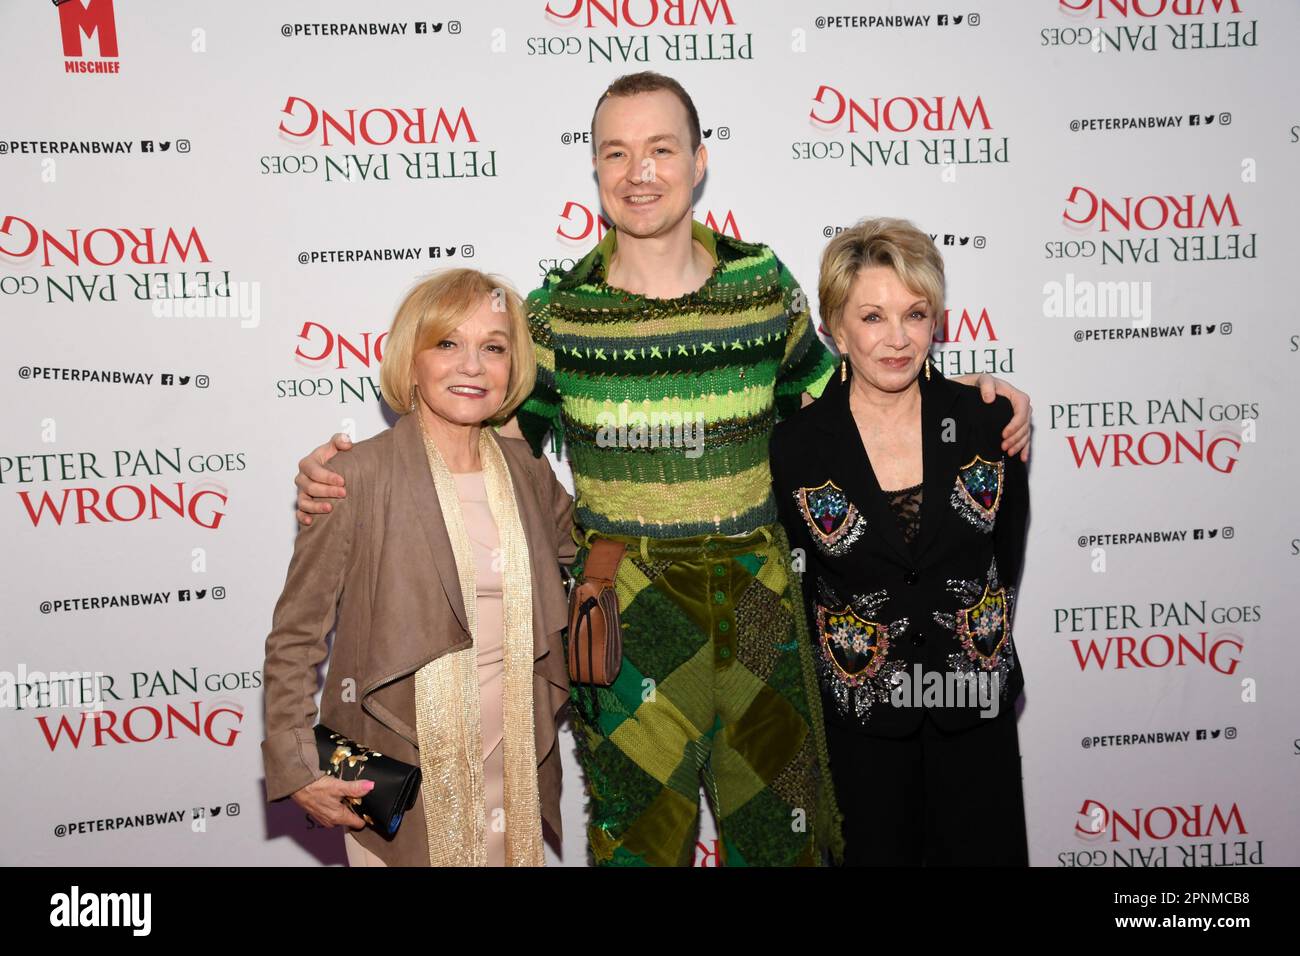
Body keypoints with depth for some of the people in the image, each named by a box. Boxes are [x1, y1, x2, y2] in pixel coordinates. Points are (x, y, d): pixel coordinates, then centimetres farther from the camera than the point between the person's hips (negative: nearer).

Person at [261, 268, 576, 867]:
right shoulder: (356, 476, -11)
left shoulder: (528, 472, 3)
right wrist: (295, 767, -11)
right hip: (396, 778, -4)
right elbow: (296, 634, -7)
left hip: (513, 772, 4)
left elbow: (579, 550, 26)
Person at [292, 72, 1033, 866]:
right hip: (625, 613, -1)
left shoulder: (763, 283, 1)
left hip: (758, 596, 2)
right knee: (639, 835, 13)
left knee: (786, 831, 14)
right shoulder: (558, 312, -4)